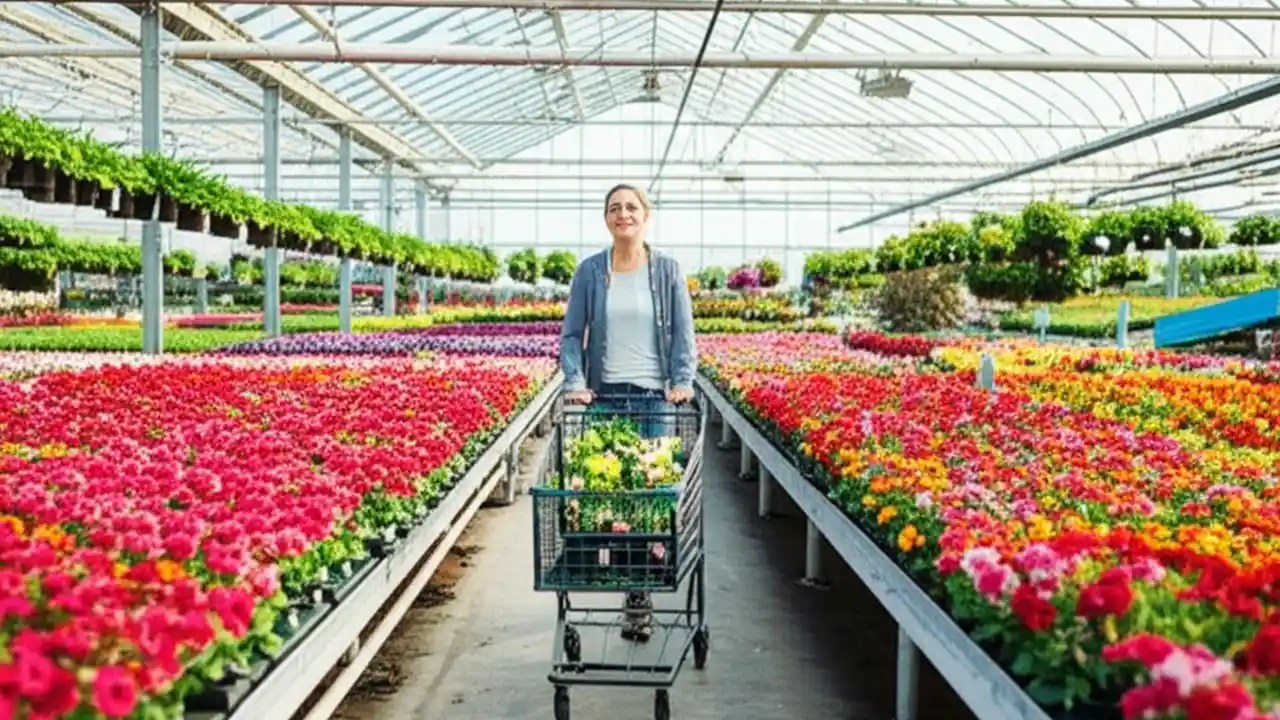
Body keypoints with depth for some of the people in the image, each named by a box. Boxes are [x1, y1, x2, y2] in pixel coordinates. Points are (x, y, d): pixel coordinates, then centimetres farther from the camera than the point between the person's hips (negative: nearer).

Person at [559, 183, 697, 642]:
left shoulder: (667, 269, 6)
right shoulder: (590, 271, 6)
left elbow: (683, 331, 5)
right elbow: (571, 333, 7)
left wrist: (683, 380, -9)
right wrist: (575, 383, -7)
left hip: (654, 398, 0)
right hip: (604, 397, 1)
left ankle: (641, 592, 9)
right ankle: (635, 591, 9)